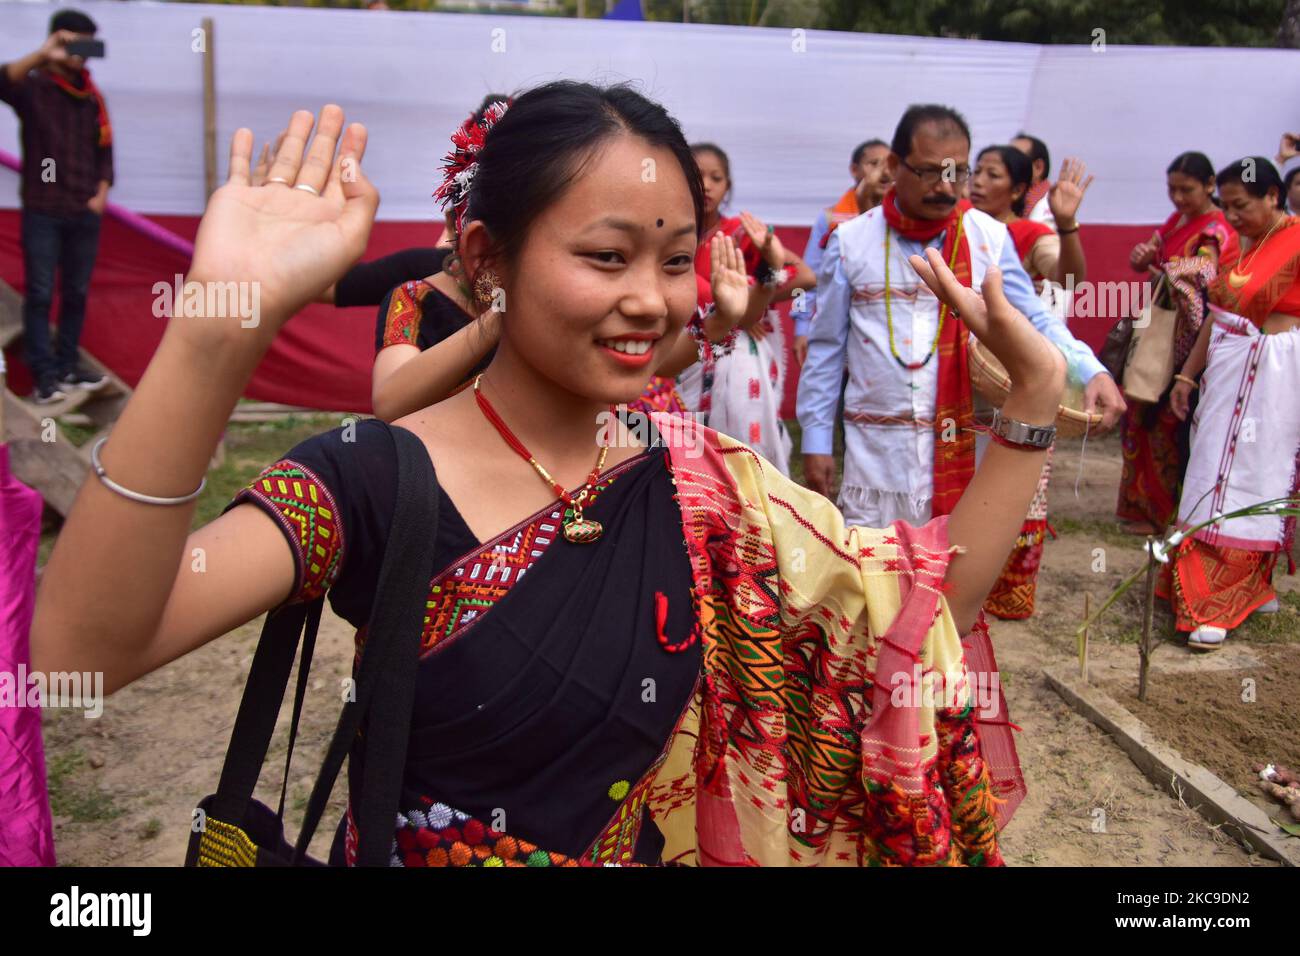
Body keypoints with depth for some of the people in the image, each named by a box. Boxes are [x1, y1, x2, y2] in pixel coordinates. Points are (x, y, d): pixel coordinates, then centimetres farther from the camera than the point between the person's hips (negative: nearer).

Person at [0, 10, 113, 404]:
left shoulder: (92, 97, 13)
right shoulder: (33, 88, -2)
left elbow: (103, 151, 15)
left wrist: (101, 193, 2)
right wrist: (43, 55, -35)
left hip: (85, 214, 5)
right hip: (43, 212, -4)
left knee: (76, 294, 9)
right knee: (40, 295, -3)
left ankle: (68, 366, 20)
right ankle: (44, 376, -1)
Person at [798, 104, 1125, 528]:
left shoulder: (990, 238, 1)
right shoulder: (851, 242, 1)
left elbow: (1034, 320, 1)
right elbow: (826, 348, 4)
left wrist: (1090, 371, -17)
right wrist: (815, 440, 3)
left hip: (966, 454, 1)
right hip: (876, 456, 0)